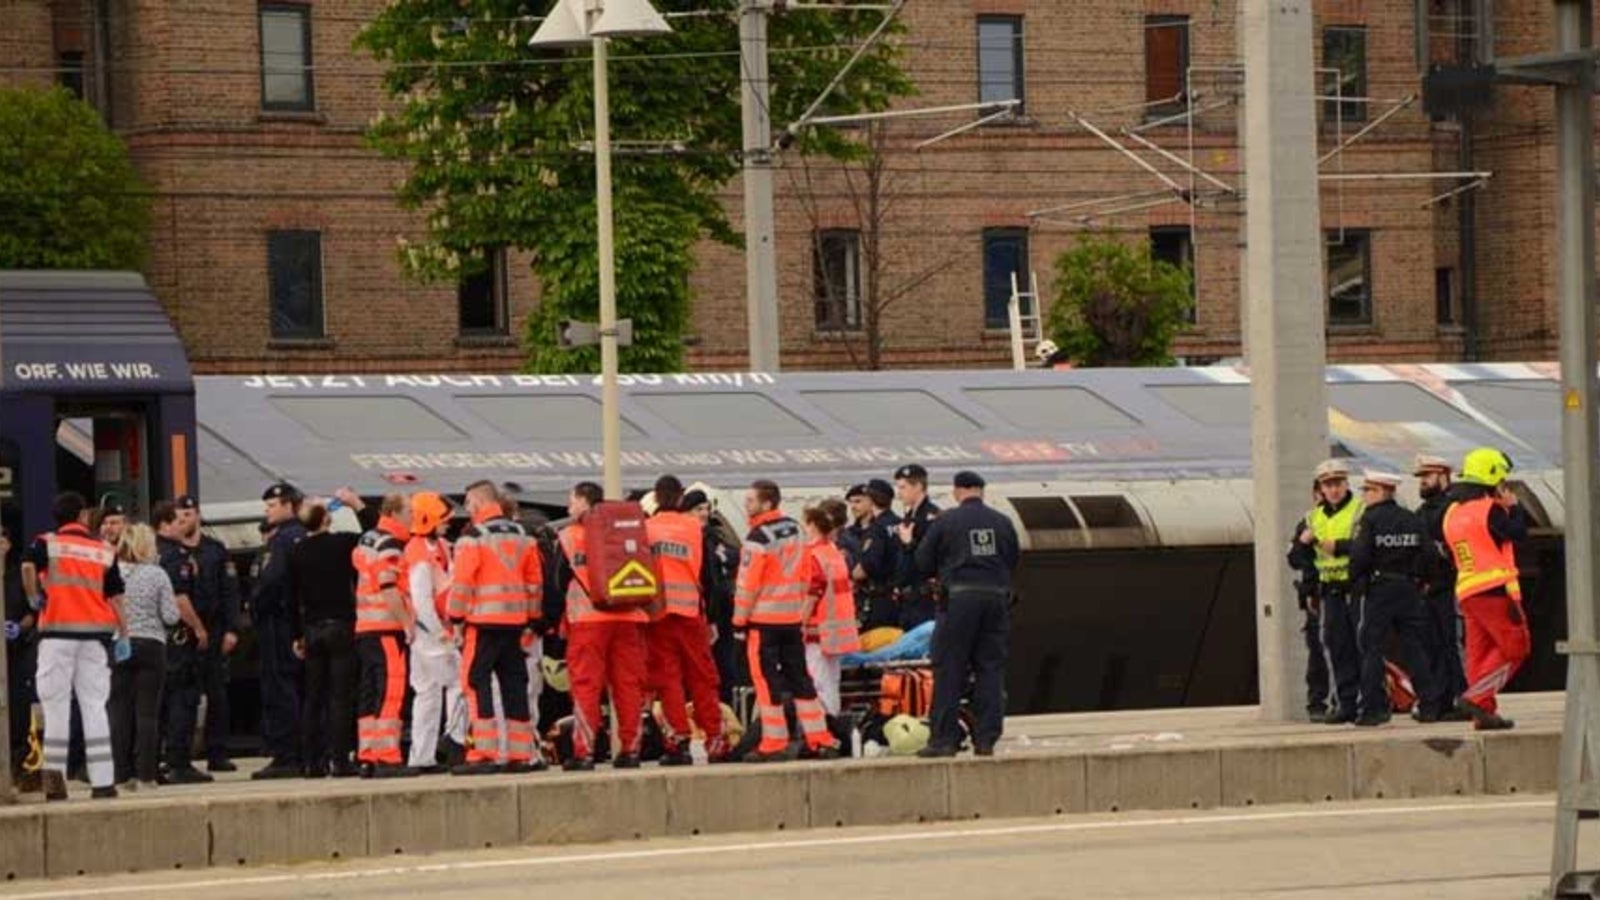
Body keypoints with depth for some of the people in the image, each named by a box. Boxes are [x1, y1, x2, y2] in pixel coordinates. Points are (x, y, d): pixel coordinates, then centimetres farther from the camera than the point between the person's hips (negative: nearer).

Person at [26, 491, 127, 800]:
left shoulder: (47, 544, 2)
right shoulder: (103, 552, 8)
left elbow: (29, 568, -18)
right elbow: (115, 596, 5)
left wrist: (34, 598, -3)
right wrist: (123, 633, 10)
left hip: (57, 632, -2)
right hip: (96, 633, 2)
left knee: (56, 705, 2)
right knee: (94, 706, 5)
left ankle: (55, 774, -9)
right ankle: (103, 781, 2)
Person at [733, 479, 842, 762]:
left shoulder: (759, 537, -15)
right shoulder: (795, 530, 9)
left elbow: (747, 583, -15)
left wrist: (740, 619, -8)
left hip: (763, 619, -7)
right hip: (793, 617, 7)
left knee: (766, 679, -2)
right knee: (799, 678, 12)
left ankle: (774, 744, -2)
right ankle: (819, 739, 11)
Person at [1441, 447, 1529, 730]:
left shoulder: (1453, 512, 15)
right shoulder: (1489, 509, -11)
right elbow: (1517, 532, -12)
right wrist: (1514, 506, 5)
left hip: (1466, 590, 8)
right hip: (1494, 589, -8)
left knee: (1480, 651, 9)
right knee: (1514, 646, -3)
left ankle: (1484, 711, 5)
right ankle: (1476, 697, -15)